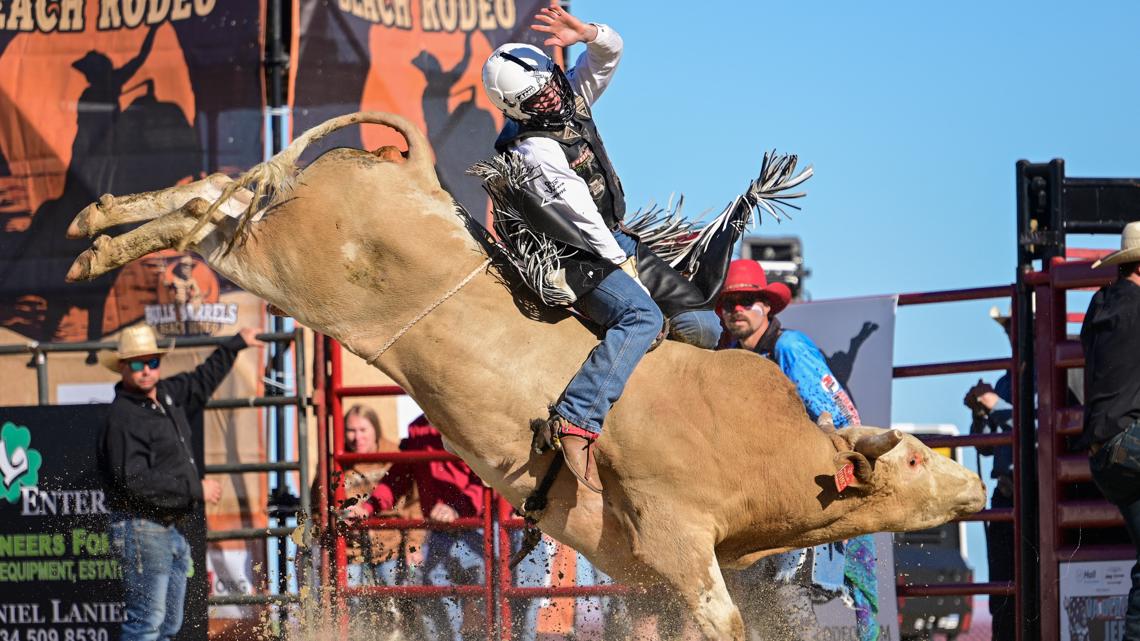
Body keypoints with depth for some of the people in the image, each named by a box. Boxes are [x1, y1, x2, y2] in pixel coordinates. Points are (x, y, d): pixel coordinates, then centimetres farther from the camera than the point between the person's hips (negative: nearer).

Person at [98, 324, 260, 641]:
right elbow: (134, 483, -23)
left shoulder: (169, 395, 11)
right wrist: (196, 490, -16)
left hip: (175, 529, 9)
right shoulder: (123, 418, -15)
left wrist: (237, 343, 45)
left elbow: (202, 381, 34)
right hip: (142, 528, -9)